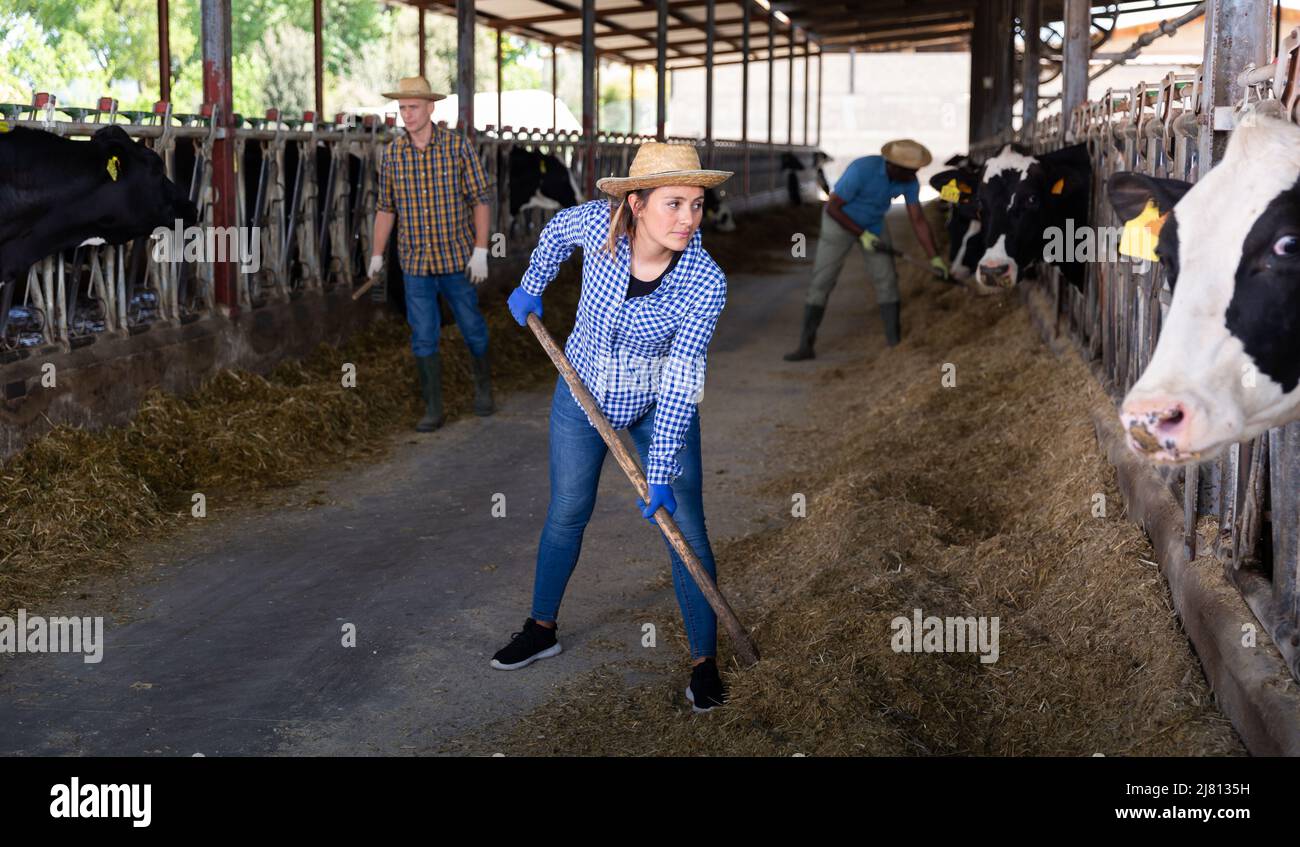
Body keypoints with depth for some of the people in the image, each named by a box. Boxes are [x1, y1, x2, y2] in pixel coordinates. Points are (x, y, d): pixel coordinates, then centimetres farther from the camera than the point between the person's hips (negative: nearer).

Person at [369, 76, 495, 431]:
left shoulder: (458, 146, -7)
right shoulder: (392, 153, 1)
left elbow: (480, 198, -6)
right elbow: (385, 208, 10)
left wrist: (480, 250, -12)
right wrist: (377, 255, 12)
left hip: (458, 258, -2)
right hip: (416, 262, 2)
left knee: (472, 327, 12)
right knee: (423, 337, 2)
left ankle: (483, 384, 37)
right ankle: (433, 409, 10)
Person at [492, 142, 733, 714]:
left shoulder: (705, 284, -29)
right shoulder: (599, 223, -23)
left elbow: (682, 381, -27)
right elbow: (559, 229, 3)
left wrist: (661, 472, -28)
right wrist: (531, 287, 13)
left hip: (658, 406, -2)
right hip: (583, 391, 2)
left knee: (685, 529, -2)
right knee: (566, 514, 14)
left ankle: (704, 660, 13)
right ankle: (542, 628, 35)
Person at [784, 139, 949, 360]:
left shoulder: (909, 181, -18)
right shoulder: (862, 170, -35)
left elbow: (918, 221, -12)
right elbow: (832, 208, -27)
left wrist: (935, 259, -18)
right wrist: (862, 235, -26)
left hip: (874, 225, 5)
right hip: (840, 221, -5)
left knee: (887, 280, -4)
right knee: (821, 283, -7)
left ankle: (895, 342, 2)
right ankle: (805, 346, -3)